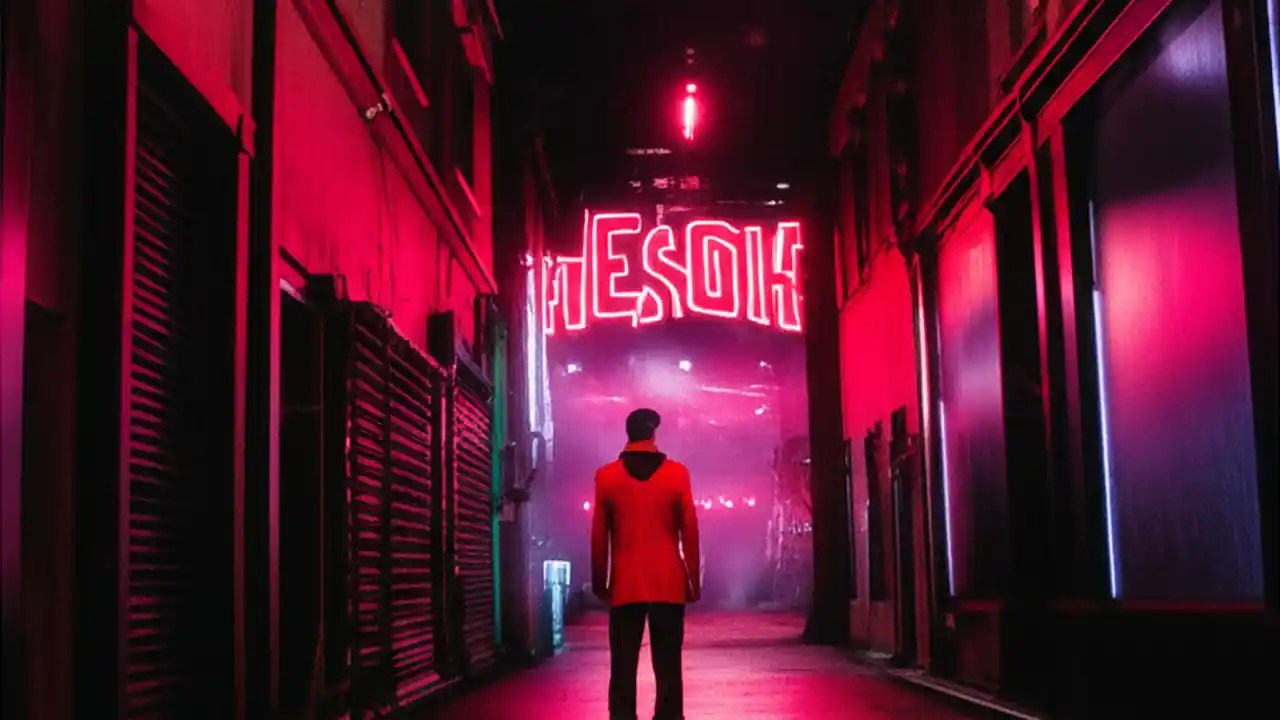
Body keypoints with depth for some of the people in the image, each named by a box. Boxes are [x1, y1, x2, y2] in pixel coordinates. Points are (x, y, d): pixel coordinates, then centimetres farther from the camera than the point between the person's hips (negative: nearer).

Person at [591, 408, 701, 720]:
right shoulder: (677, 473, -1)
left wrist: (599, 581, 12)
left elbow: (599, 535, 4)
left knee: (623, 667, 2)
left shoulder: (606, 476, 1)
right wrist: (693, 580, 8)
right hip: (669, 584, 0)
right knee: (667, 666, 2)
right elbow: (690, 531, 0)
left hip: (625, 585, 0)